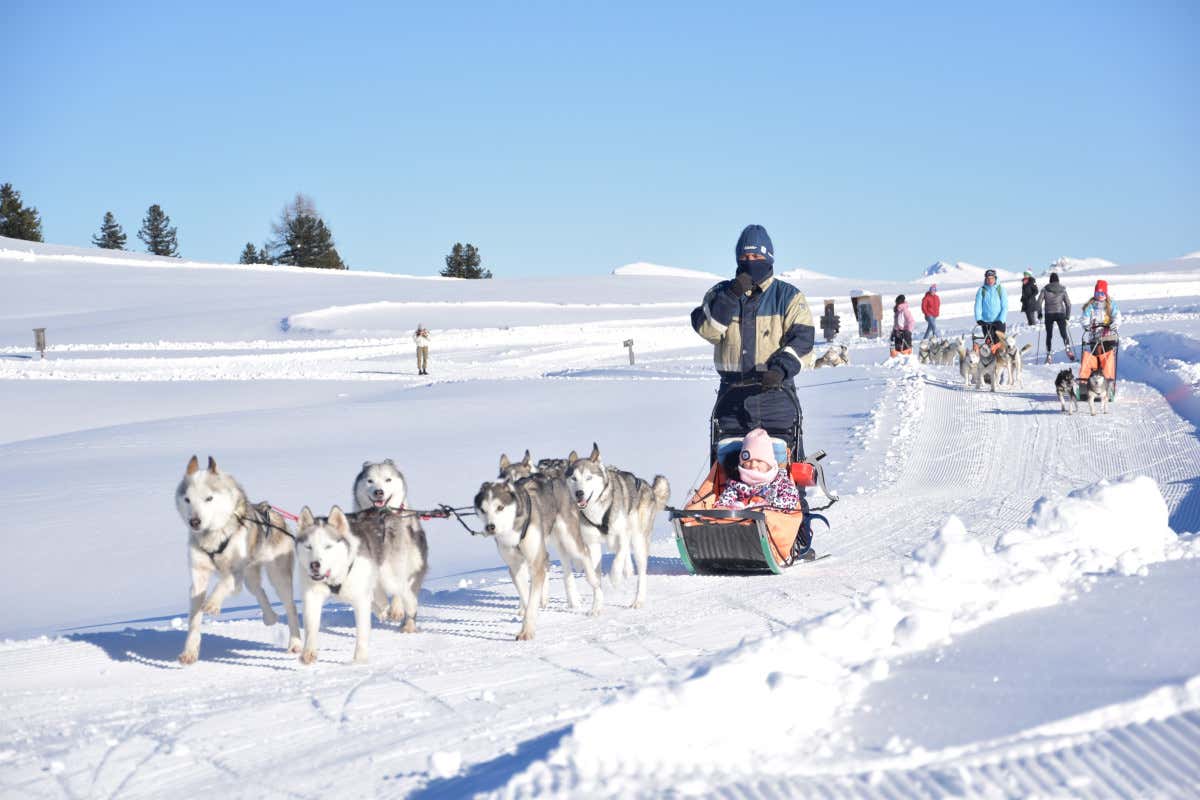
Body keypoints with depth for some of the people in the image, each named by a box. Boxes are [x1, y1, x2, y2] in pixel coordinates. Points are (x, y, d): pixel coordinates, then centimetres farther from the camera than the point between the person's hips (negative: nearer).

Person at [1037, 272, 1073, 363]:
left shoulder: (1045, 290, 0)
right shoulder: (1062, 290, 5)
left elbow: (1039, 302, -4)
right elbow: (1068, 303, 5)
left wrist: (1039, 313, 9)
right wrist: (1068, 316, 12)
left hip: (1049, 314, 0)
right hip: (1060, 313, 0)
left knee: (1049, 335, 9)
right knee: (1063, 333, 5)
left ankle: (1049, 355, 6)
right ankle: (1068, 348, -20)